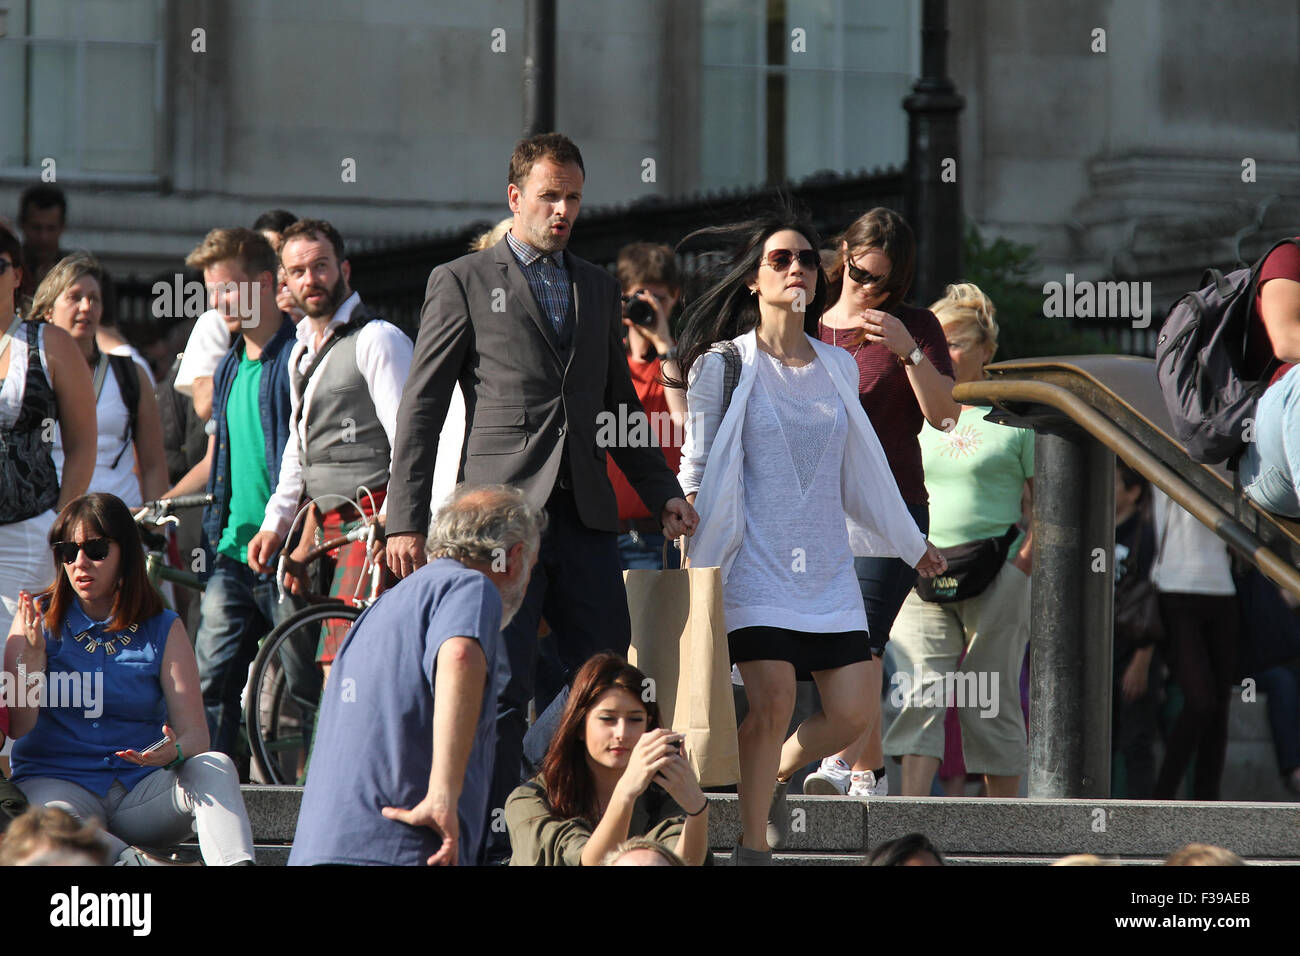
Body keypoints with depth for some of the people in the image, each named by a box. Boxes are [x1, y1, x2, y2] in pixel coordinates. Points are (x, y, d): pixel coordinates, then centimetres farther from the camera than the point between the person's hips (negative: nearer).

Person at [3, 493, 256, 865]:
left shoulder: (163, 629, 7)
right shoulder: (41, 619, 4)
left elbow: (195, 734, 0)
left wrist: (174, 751, -25)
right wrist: (31, 654, -21)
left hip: (142, 786, 2)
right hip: (56, 779, -2)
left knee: (215, 766, -29)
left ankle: (235, 865, -50)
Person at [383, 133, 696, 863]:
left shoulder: (598, 288, 18)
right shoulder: (463, 282, 3)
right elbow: (422, 409, 0)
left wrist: (663, 491, 14)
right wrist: (407, 520, -7)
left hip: (584, 514, 5)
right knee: (504, 688, -5)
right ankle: (494, 843, 2)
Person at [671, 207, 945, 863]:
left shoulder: (837, 367, 13)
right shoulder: (724, 366, 0)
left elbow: (858, 468, 23)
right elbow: (699, 468, 3)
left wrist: (913, 544, 30)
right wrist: (685, 524, -11)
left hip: (828, 565, 5)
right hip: (756, 562, -5)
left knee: (850, 714, -4)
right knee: (772, 702, -19)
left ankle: (775, 778, 26)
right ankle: (750, 846, -5)